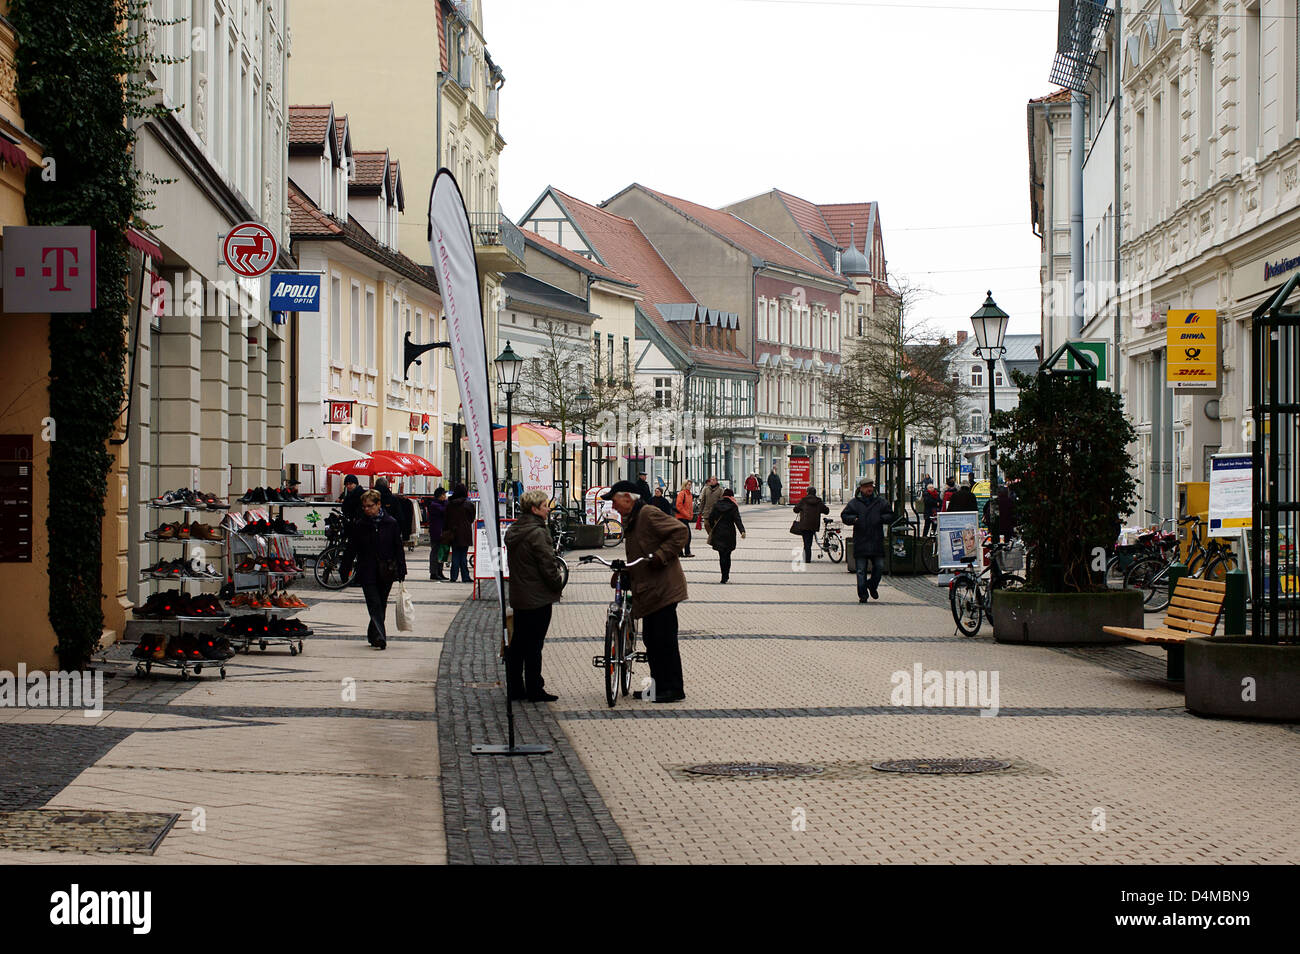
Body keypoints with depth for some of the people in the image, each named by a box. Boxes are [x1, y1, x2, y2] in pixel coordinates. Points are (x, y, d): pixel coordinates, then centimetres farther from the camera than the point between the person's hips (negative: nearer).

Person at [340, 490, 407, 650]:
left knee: (381, 604, 10)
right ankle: (379, 636, -21)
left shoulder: (391, 524, 1)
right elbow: (350, 549, 6)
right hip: (367, 572, -1)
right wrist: (345, 570, 4)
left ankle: (374, 635, 25)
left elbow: (399, 548, 5)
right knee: (374, 604, -11)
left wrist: (401, 571, 1)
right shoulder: (359, 525, 1)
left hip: (386, 573, 1)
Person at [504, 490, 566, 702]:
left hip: (517, 595, 8)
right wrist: (558, 584, -2)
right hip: (538, 597, -8)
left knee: (517, 644, 13)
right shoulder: (537, 533, -19)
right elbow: (548, 566, -19)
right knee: (534, 645, -2)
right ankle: (534, 690, 3)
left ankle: (514, 688, 18)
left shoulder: (512, 531, 9)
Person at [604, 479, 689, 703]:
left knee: (664, 640, -8)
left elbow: (681, 532, -18)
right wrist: (623, 572, 11)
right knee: (651, 640, 13)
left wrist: (660, 556, -23)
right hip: (649, 591, 10)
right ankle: (658, 686, 20)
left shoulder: (649, 514, -13)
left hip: (663, 589, -10)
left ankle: (674, 689, -4)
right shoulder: (630, 520, 19)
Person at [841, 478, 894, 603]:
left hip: (877, 542, 2)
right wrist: (854, 519, -14)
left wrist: (881, 518, -7)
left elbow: (890, 516, 13)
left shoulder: (880, 503, 10)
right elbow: (844, 516, 6)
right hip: (860, 542, -2)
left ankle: (872, 585, 29)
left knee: (879, 567, 4)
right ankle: (863, 595, 3)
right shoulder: (854, 503, 6)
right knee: (861, 570, -1)